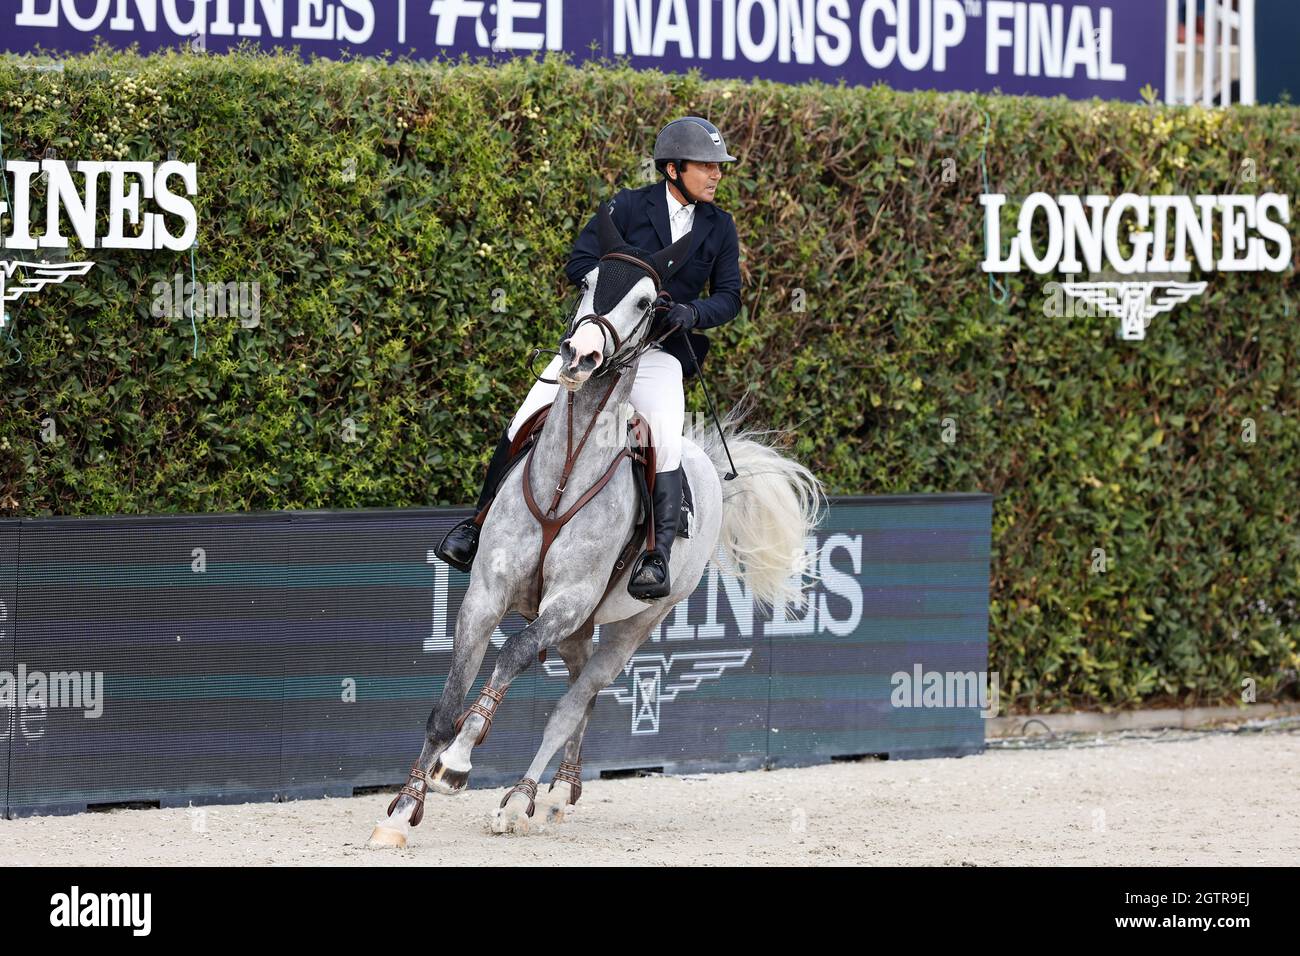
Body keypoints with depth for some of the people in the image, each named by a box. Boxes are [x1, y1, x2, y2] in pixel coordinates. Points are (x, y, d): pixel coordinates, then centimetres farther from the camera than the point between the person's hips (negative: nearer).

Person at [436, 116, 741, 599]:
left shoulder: (719, 227, 6)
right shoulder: (629, 206, -2)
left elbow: (729, 296, 6)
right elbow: (579, 263, -5)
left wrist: (693, 312, -16)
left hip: (660, 353, 0)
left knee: (665, 441, -27)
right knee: (528, 422, -10)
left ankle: (658, 556, -24)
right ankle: (481, 521, 7)